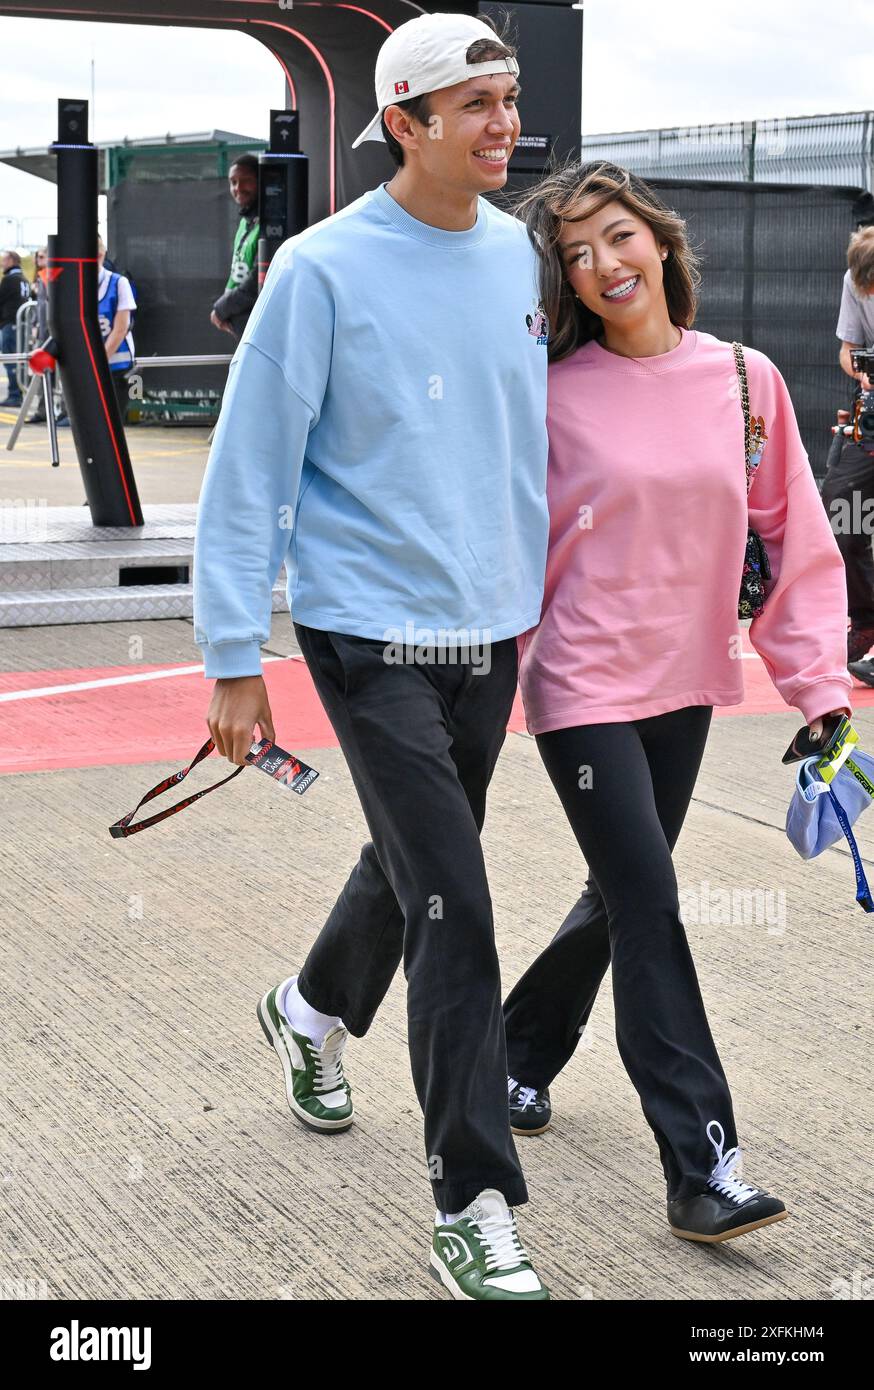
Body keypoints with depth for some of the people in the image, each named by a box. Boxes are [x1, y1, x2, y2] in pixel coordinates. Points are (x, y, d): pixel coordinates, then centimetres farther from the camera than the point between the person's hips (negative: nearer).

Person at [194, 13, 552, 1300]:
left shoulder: (517, 253, 4)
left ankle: (315, 1008, 52)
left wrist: (539, 592, 17)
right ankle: (474, 1207, 0)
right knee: (453, 907, -10)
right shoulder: (323, 270, -13)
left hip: (492, 631, 6)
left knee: (417, 863, 21)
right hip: (374, 635, -6)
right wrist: (234, 659, -11)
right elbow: (249, 468, -10)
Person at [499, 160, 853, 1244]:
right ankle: (701, 1165, -4)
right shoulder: (551, 395, -10)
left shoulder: (745, 379, -1)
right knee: (650, 910, -8)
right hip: (585, 683, -4)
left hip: (683, 682, 4)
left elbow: (797, 539, 4)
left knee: (620, 898, 16)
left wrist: (817, 682, 0)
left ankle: (520, 1052, 41)